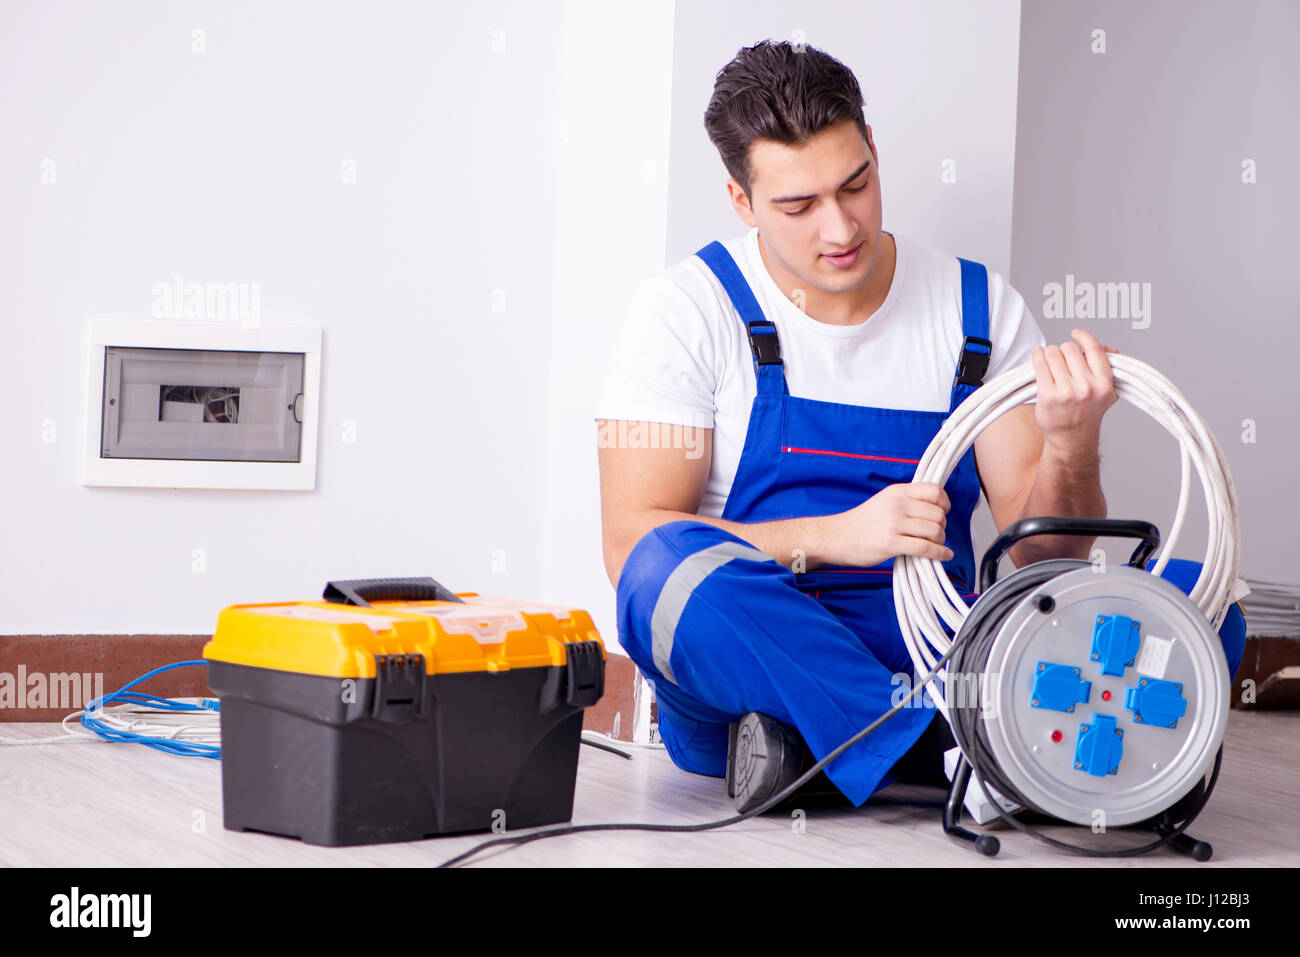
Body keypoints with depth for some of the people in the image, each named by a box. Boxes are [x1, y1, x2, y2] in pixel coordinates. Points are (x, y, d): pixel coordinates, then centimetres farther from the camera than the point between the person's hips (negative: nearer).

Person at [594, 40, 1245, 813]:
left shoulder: (981, 308, 8)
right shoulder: (687, 311, 0)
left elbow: (1044, 557, 5)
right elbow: (631, 545, -10)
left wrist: (1072, 445, -16)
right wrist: (836, 536, -21)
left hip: (937, 661, 3)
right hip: (747, 674, -3)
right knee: (672, 567, -36)